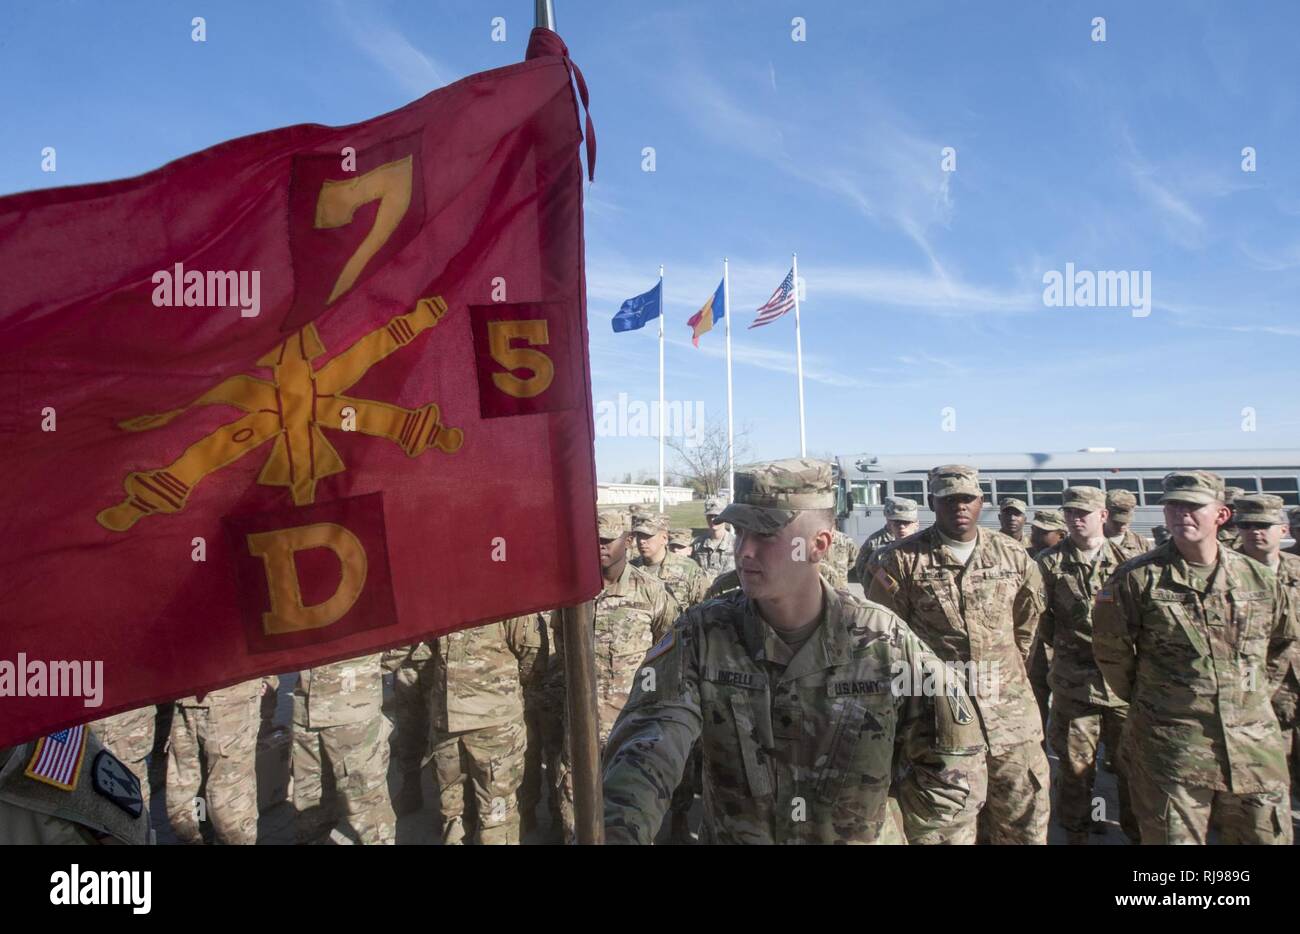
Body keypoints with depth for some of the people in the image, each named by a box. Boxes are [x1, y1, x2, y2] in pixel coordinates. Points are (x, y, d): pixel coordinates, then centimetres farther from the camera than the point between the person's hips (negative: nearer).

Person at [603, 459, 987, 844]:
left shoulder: (885, 643, -16)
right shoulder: (700, 636, -17)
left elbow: (951, 755, -4)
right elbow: (647, 748, -29)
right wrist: (614, 833, -45)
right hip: (730, 834, 1)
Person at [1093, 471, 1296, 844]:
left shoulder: (1260, 579, 4)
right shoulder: (1137, 578, -9)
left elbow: (1283, 644, 21)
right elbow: (1110, 649, 0)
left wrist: (1252, 693, 17)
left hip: (1255, 743, 4)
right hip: (1170, 745, -4)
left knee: (1267, 834, 13)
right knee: (1174, 835, 3)